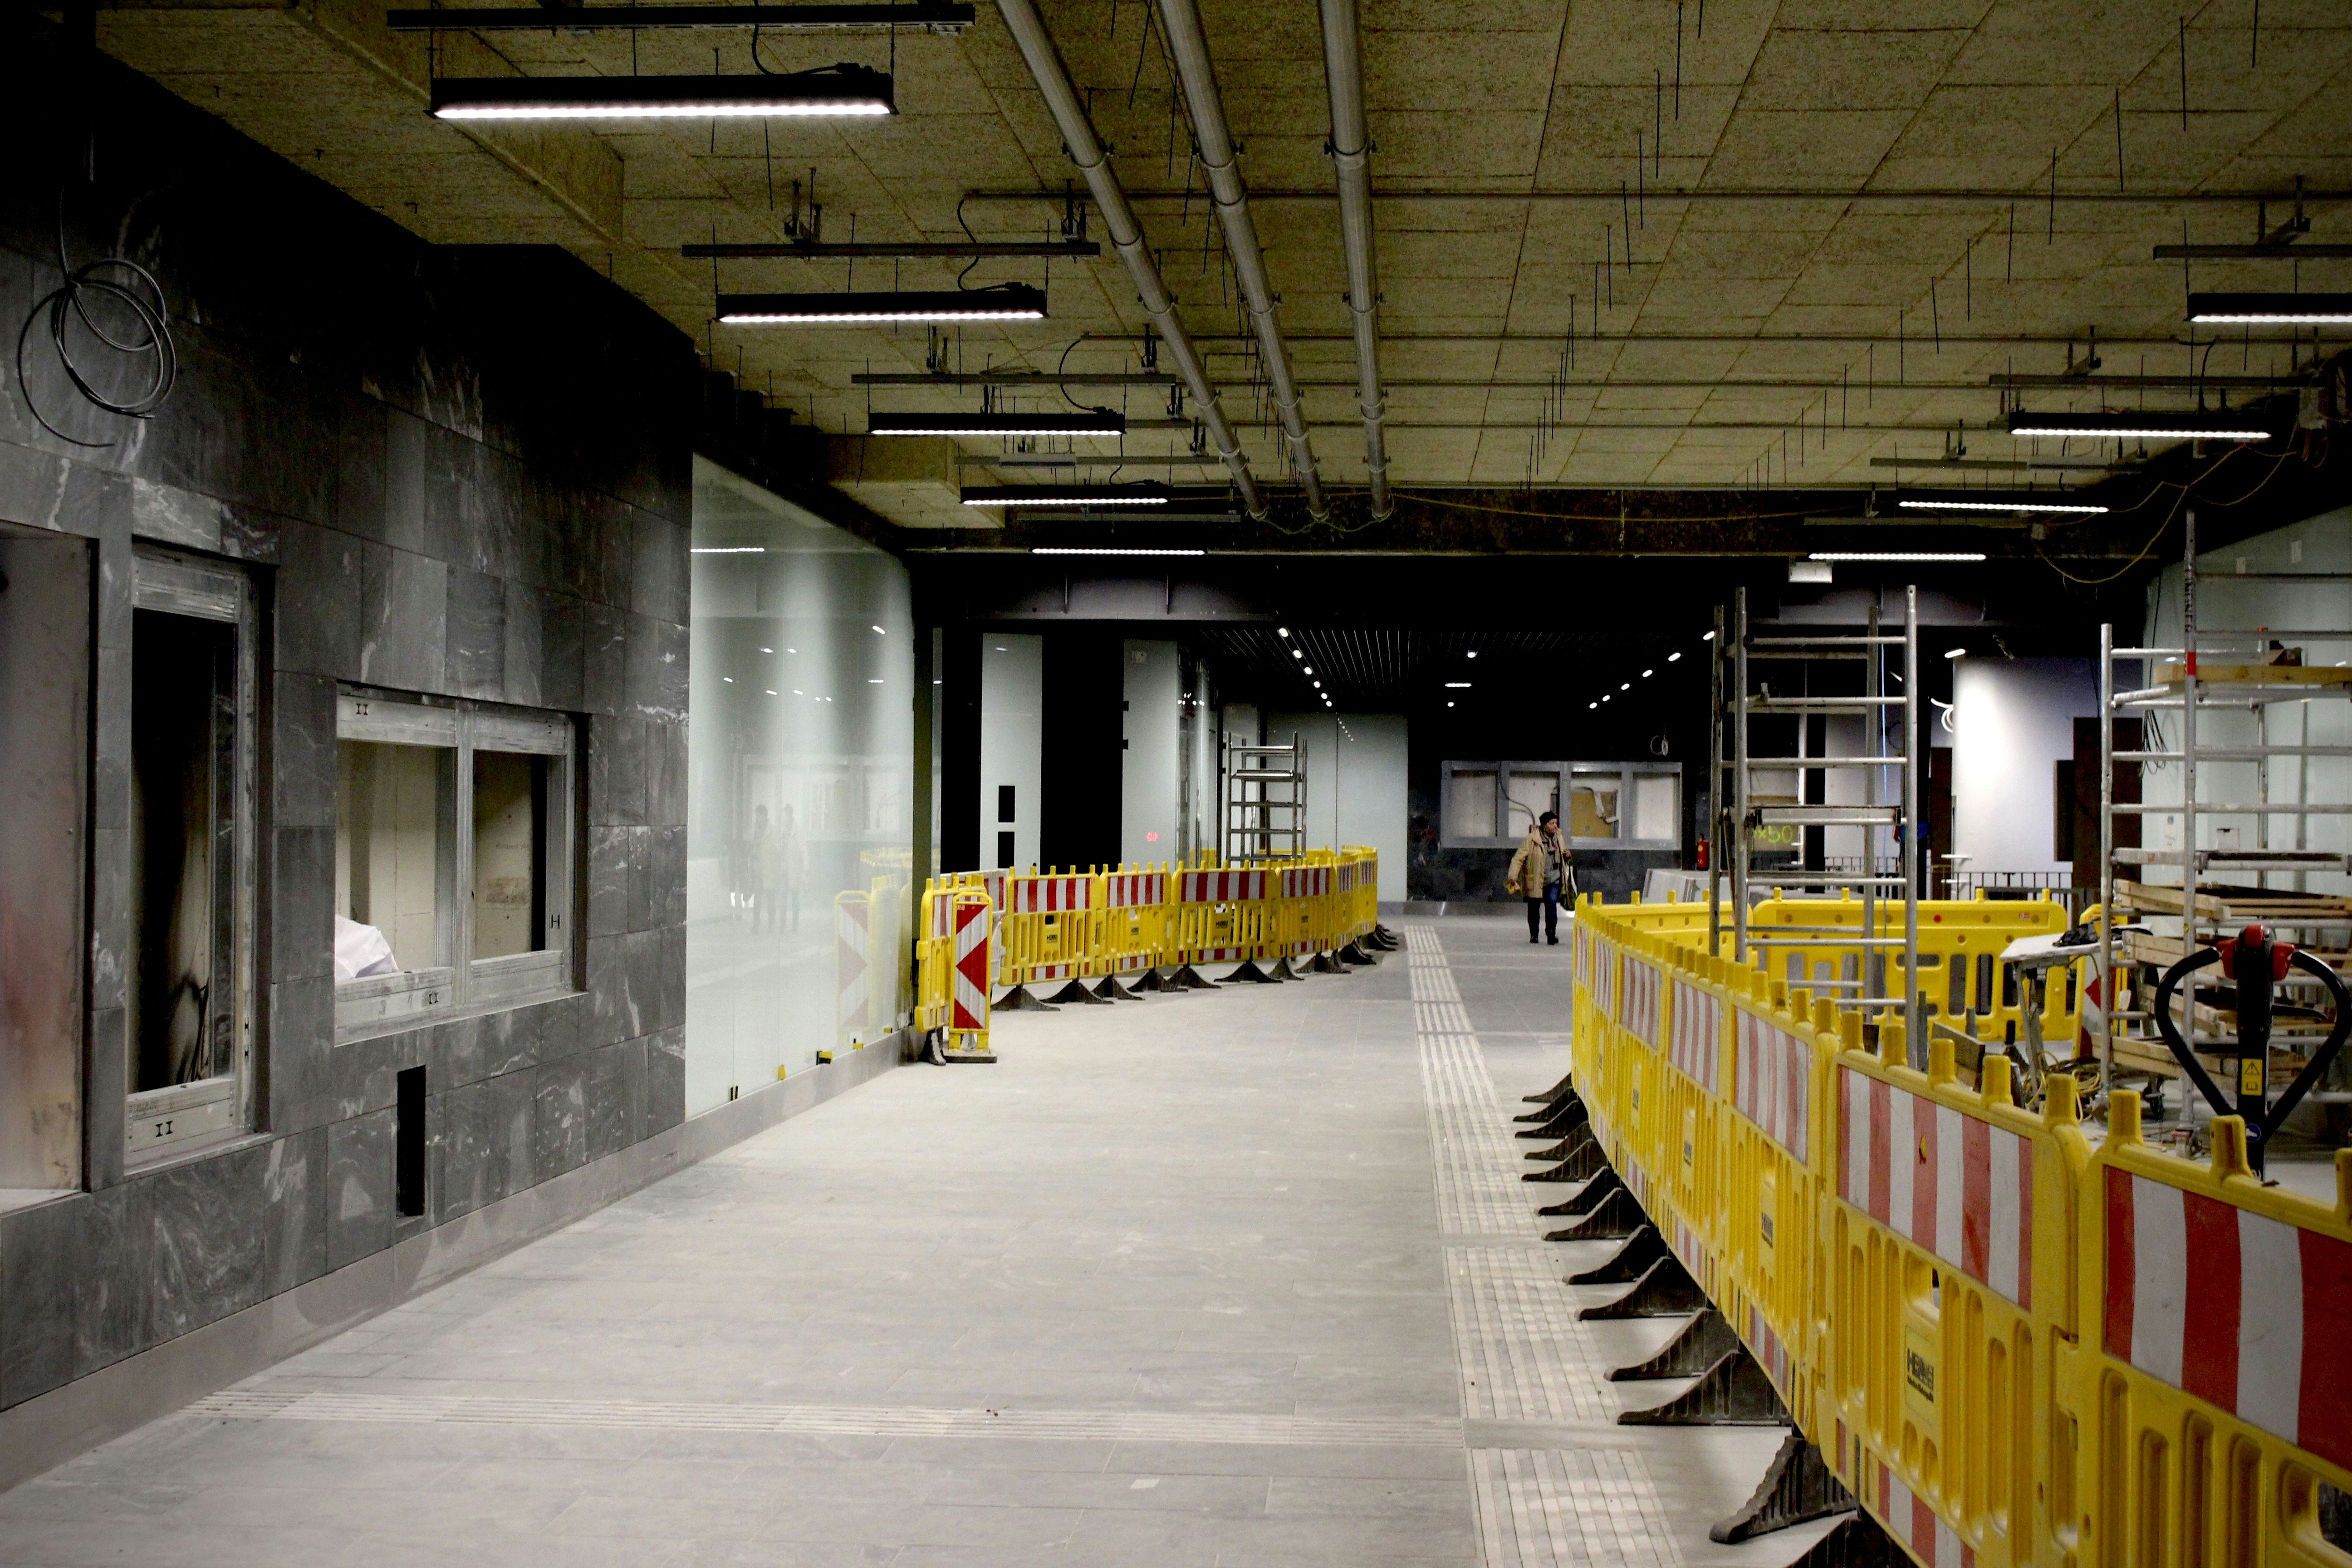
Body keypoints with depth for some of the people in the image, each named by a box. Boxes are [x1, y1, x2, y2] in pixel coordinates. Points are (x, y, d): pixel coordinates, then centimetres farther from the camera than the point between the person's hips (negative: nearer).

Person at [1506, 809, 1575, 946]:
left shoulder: (1559, 838, 4)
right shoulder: (1532, 839, -13)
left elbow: (1563, 855, 22)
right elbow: (1519, 858, -14)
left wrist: (1567, 856, -3)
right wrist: (1513, 877, -22)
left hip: (1554, 880, 2)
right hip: (1535, 881, -2)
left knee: (1552, 904, -14)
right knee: (1534, 908, 9)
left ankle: (1551, 934, -11)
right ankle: (1534, 935, 27)